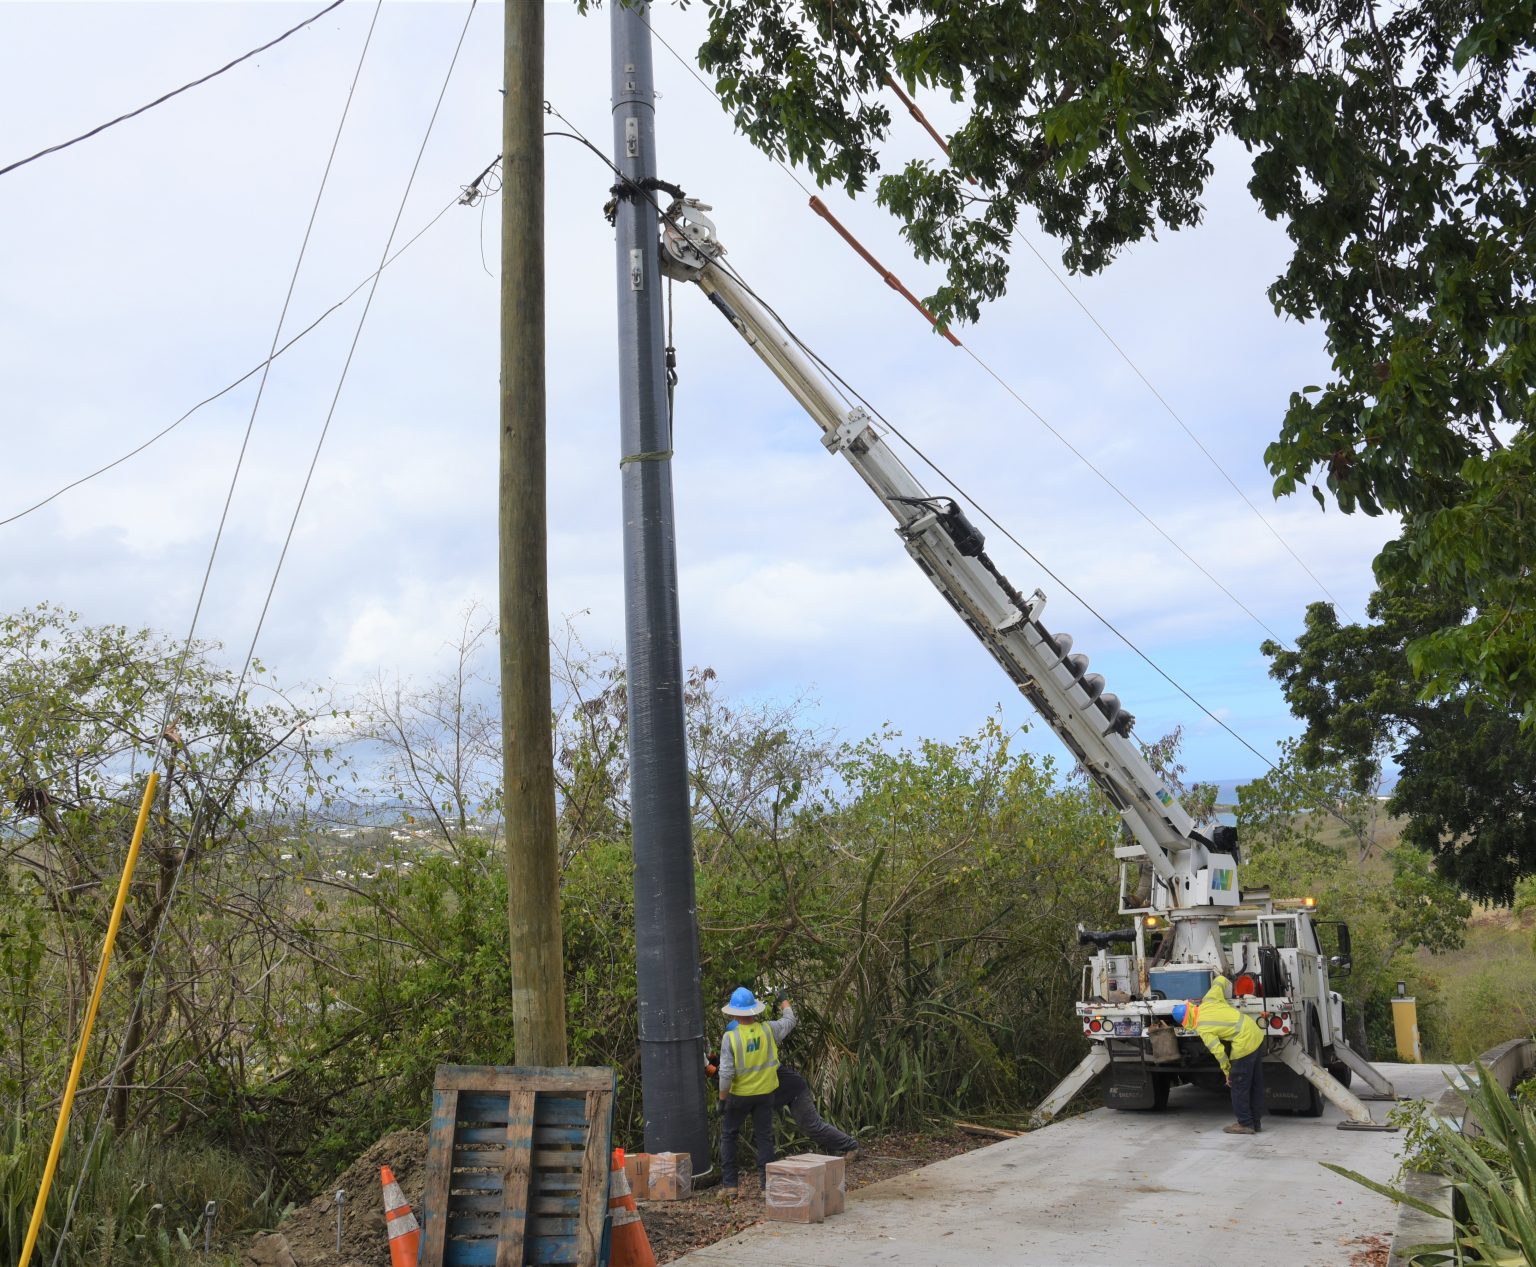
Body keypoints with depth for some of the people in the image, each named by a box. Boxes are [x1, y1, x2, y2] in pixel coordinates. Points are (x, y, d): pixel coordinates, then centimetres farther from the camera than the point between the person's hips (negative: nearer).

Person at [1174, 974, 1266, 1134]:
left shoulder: (1202, 1029, -13)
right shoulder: (1208, 1001, 2)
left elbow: (1218, 1051, -13)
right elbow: (1221, 981, 13)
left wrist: (1226, 1072, -1)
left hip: (1244, 1046, -9)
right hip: (1257, 1035, 9)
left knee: (1239, 1086, 6)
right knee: (1256, 1084, 16)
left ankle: (1245, 1124, 13)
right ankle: (1256, 1121, 26)